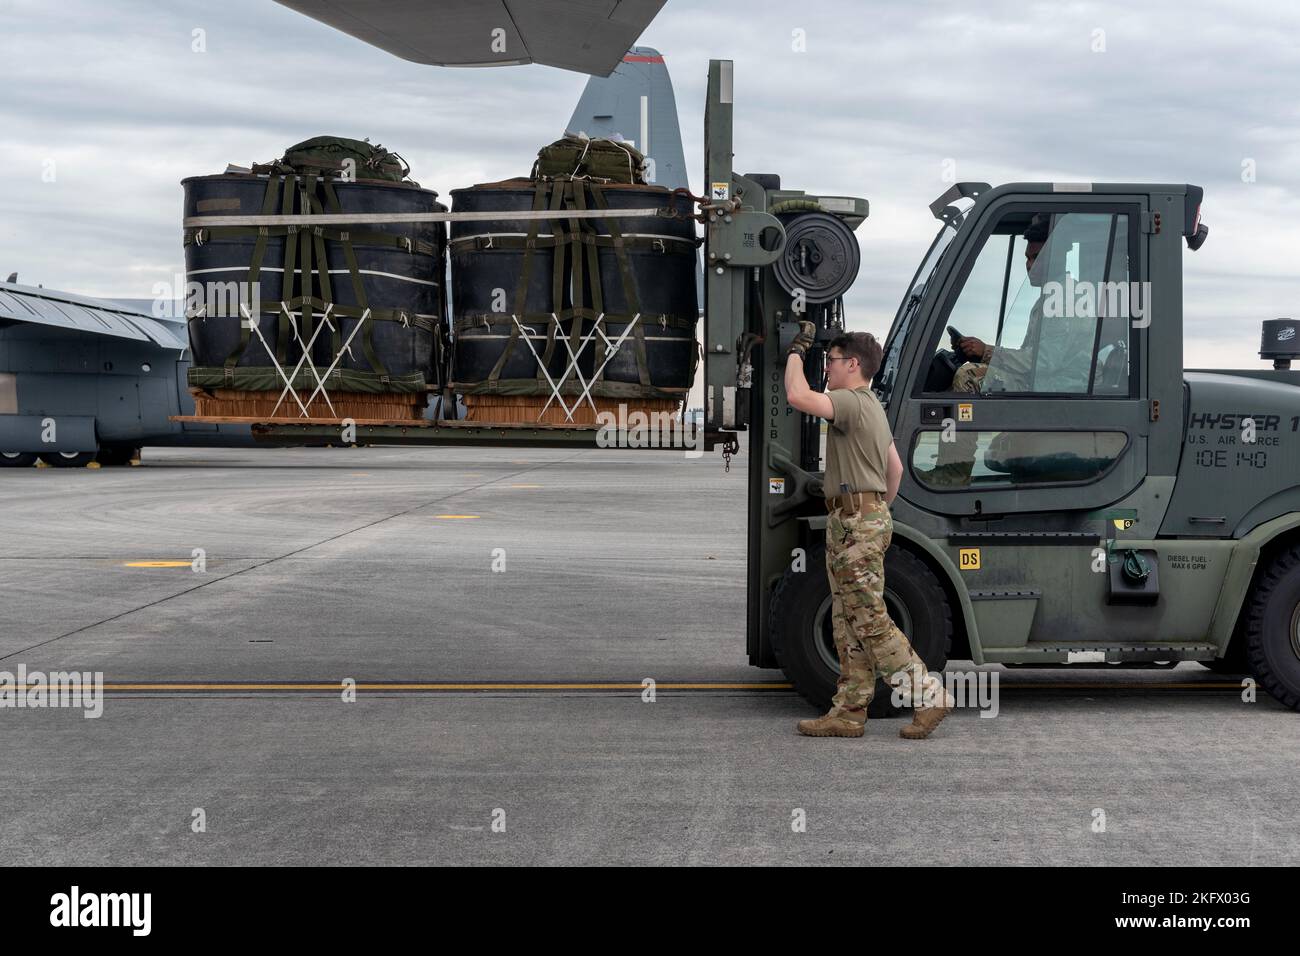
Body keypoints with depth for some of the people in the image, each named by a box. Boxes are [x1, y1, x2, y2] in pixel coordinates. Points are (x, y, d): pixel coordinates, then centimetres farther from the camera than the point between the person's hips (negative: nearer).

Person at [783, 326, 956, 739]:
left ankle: (930, 693, -5)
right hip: (868, 518, 11)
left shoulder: (854, 402, -12)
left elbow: (798, 396, -27)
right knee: (848, 624, 9)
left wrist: (796, 352, -12)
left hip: (855, 522, -11)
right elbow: (896, 468, 27)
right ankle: (849, 712, 11)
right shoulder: (872, 408, 22)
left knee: (870, 620, -9)